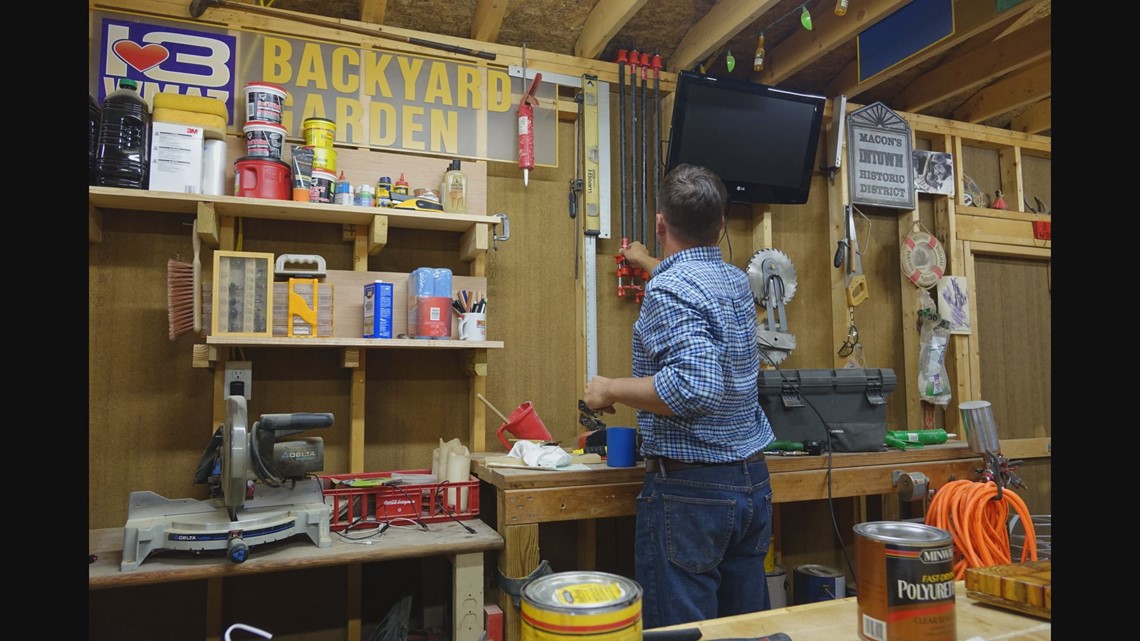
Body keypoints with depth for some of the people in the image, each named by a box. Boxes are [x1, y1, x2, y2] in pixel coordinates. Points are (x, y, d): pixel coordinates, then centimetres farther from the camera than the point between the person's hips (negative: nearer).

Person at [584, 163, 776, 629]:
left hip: (690, 488, -9)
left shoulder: (668, 290, -18)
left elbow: (695, 386, -31)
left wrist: (611, 389, -17)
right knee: (746, 625, 18)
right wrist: (650, 263, 49)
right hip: (752, 481, 9)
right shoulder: (736, 280, 9)